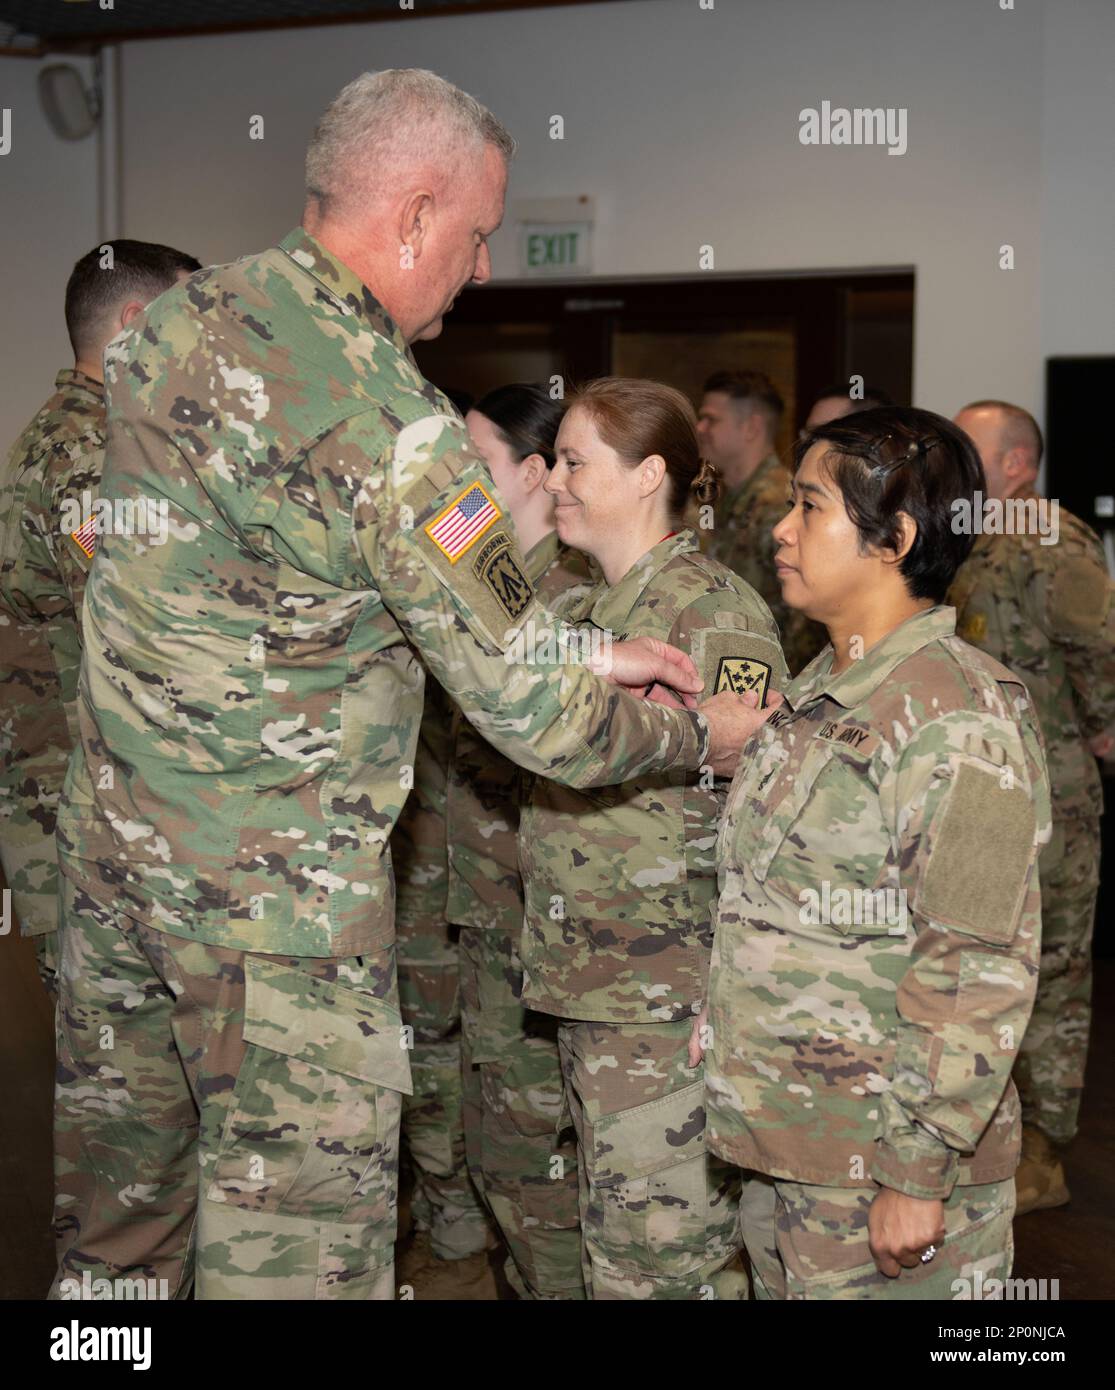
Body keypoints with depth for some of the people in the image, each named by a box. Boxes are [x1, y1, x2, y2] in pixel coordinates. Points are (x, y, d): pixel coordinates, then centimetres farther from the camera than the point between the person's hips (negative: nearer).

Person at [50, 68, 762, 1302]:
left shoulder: (177, 316, 3)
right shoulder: (388, 424, -21)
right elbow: (537, 722, -16)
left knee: (113, 1208, 21)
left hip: (111, 833, 8)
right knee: (297, 1238, 5)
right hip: (272, 884, -8)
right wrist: (702, 732, 3)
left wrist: (576, 652, 9)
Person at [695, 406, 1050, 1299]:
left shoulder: (957, 716, -17)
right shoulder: (820, 692, 11)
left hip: (883, 1162, -8)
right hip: (781, 1140, 8)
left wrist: (921, 1172, -20)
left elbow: (978, 974, -20)